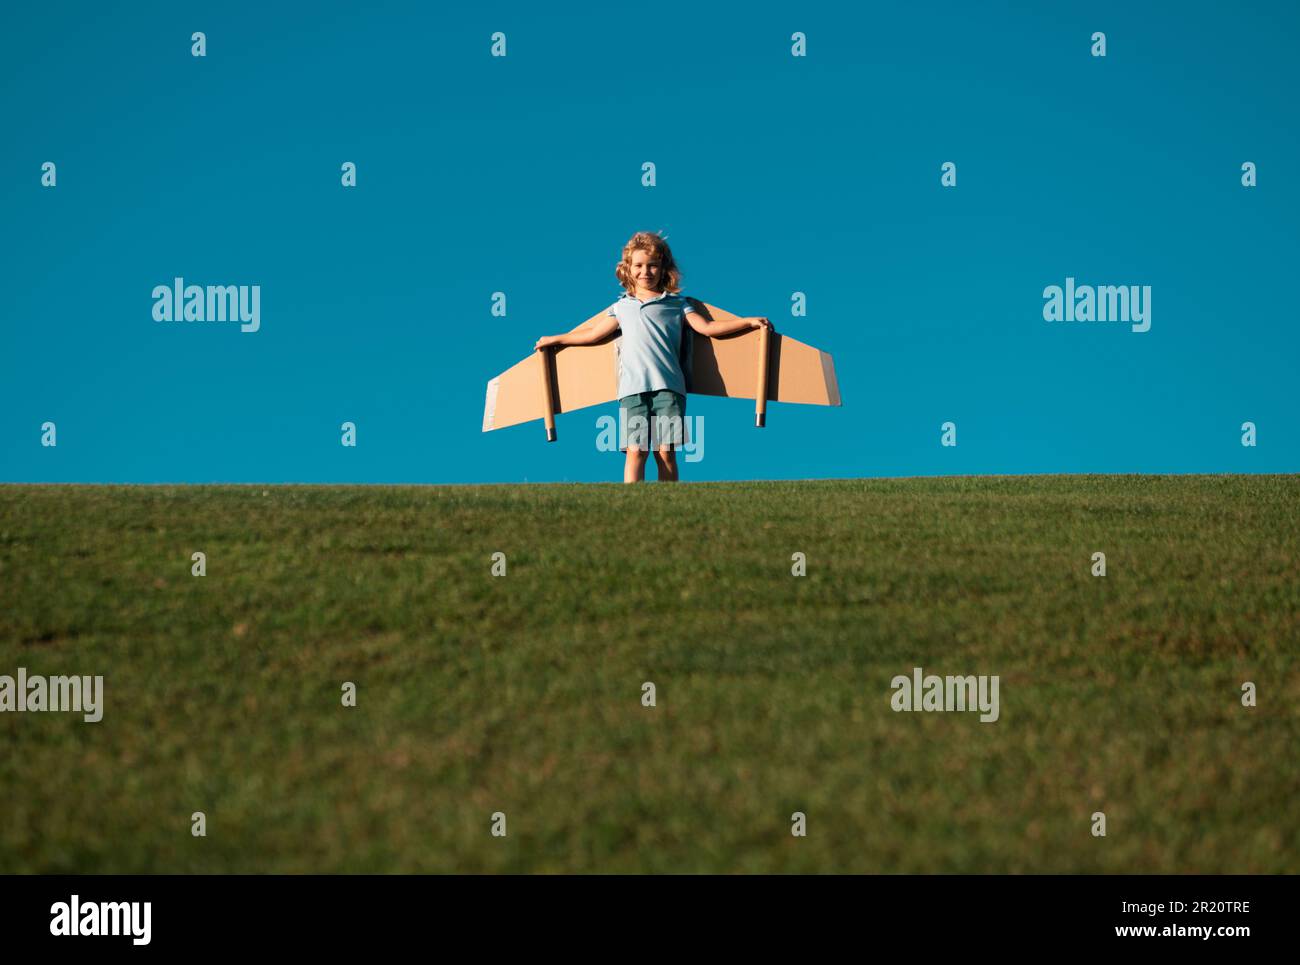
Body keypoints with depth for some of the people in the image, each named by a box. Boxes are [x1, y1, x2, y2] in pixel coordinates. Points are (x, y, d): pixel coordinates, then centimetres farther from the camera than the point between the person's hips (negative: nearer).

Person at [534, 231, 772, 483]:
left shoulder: (676, 304, 16)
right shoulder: (622, 307, 23)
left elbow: (706, 327, 9)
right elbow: (594, 334, 33)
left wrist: (749, 321, 2)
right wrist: (555, 339, 39)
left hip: (668, 386, -1)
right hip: (633, 388, 1)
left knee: (666, 451, -8)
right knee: (636, 450, -11)